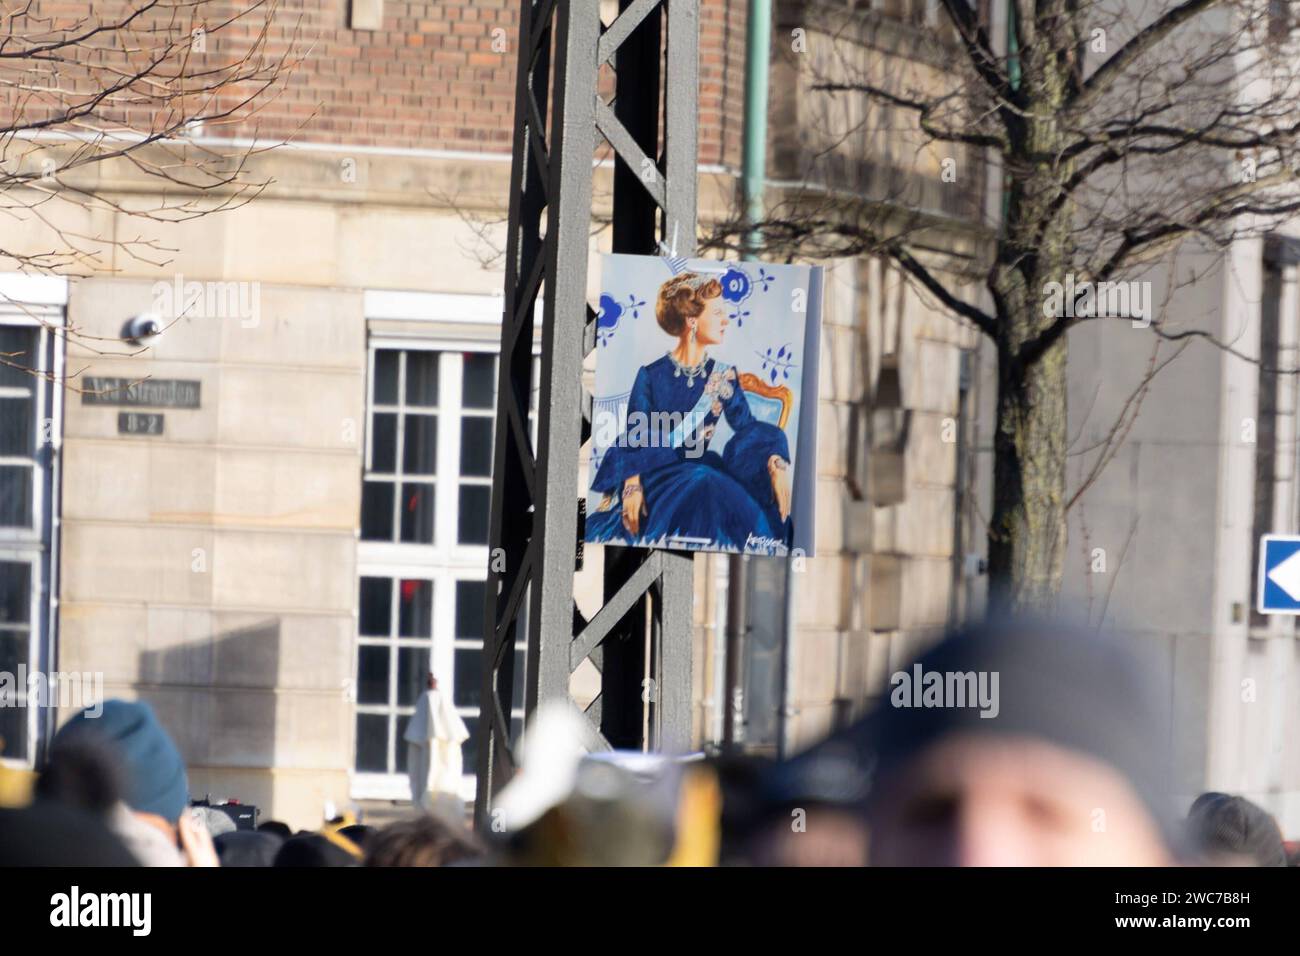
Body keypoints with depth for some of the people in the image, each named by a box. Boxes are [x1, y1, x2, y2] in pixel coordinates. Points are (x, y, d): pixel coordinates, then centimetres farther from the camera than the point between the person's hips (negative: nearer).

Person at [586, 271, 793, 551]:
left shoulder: (723, 376, 6)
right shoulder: (651, 375, -3)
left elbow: (746, 426, -2)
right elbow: (634, 436, -3)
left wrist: (776, 463, -21)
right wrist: (632, 485, -17)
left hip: (698, 467, 3)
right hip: (654, 470, -3)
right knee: (704, 489, -35)